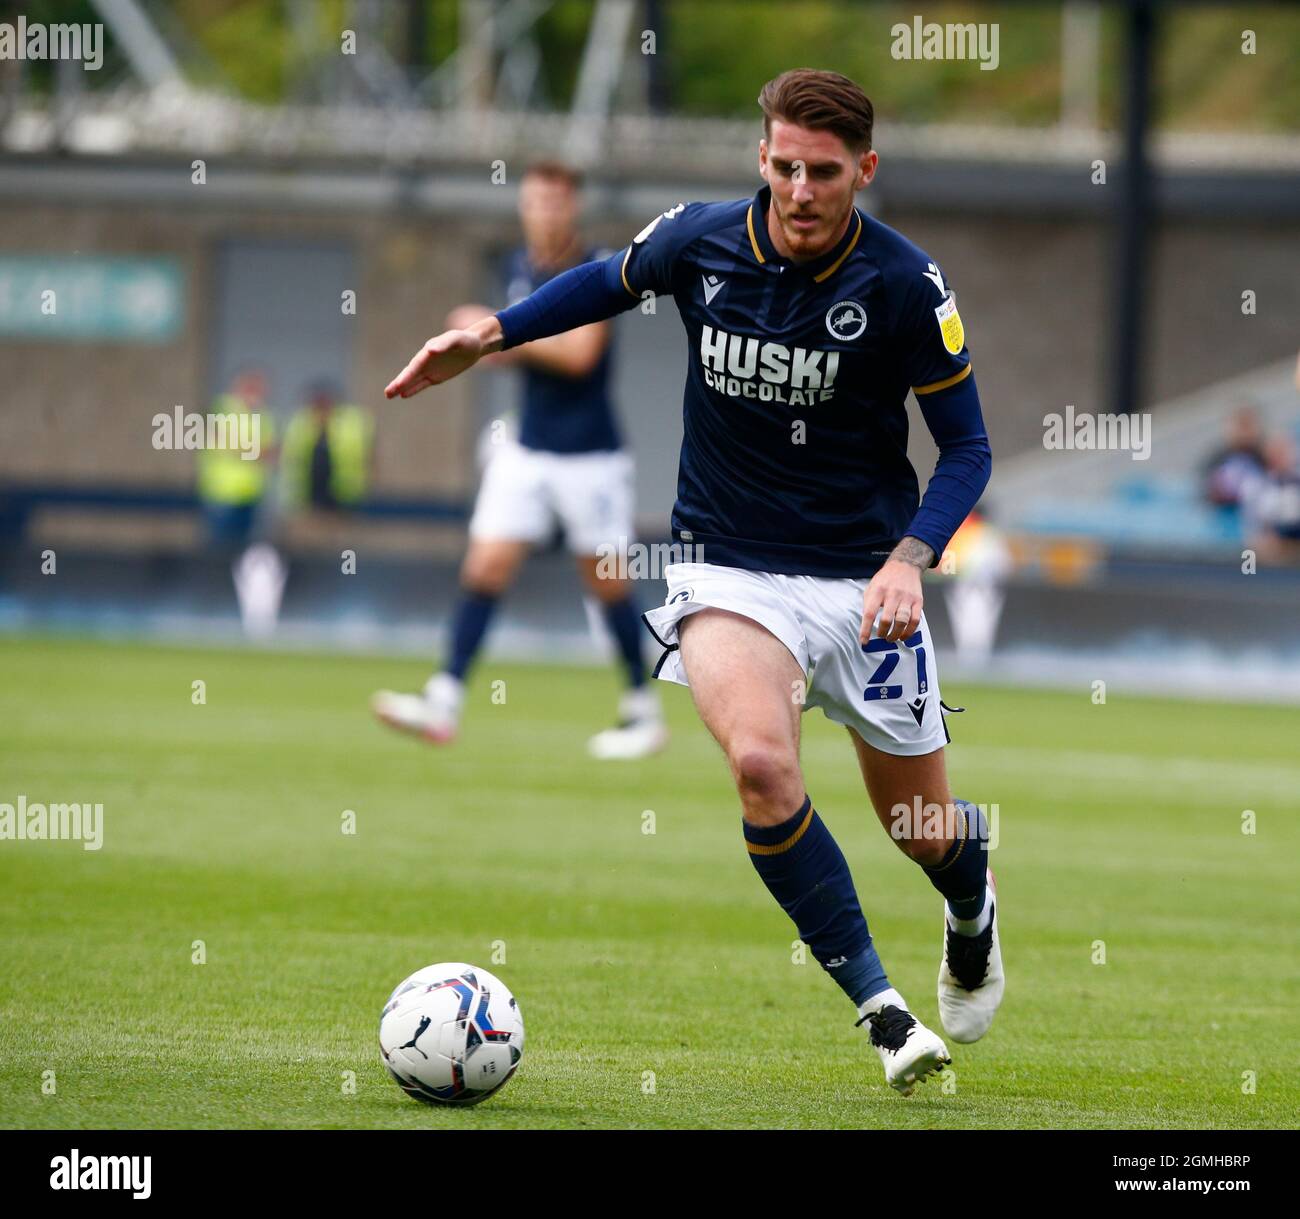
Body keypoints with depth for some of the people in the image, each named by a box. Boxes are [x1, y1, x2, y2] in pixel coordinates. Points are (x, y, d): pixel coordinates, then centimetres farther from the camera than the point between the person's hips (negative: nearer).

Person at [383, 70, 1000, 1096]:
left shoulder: (906, 285, -13)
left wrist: (910, 558, -21)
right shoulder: (701, 241, -6)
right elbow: (612, 280, 18)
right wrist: (487, 338, 9)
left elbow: (967, 446, -5)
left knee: (925, 835, 8)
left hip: (864, 582, -1)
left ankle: (973, 900, 48)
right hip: (731, 573, 1)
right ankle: (880, 1008, -18)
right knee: (760, 760, -29)